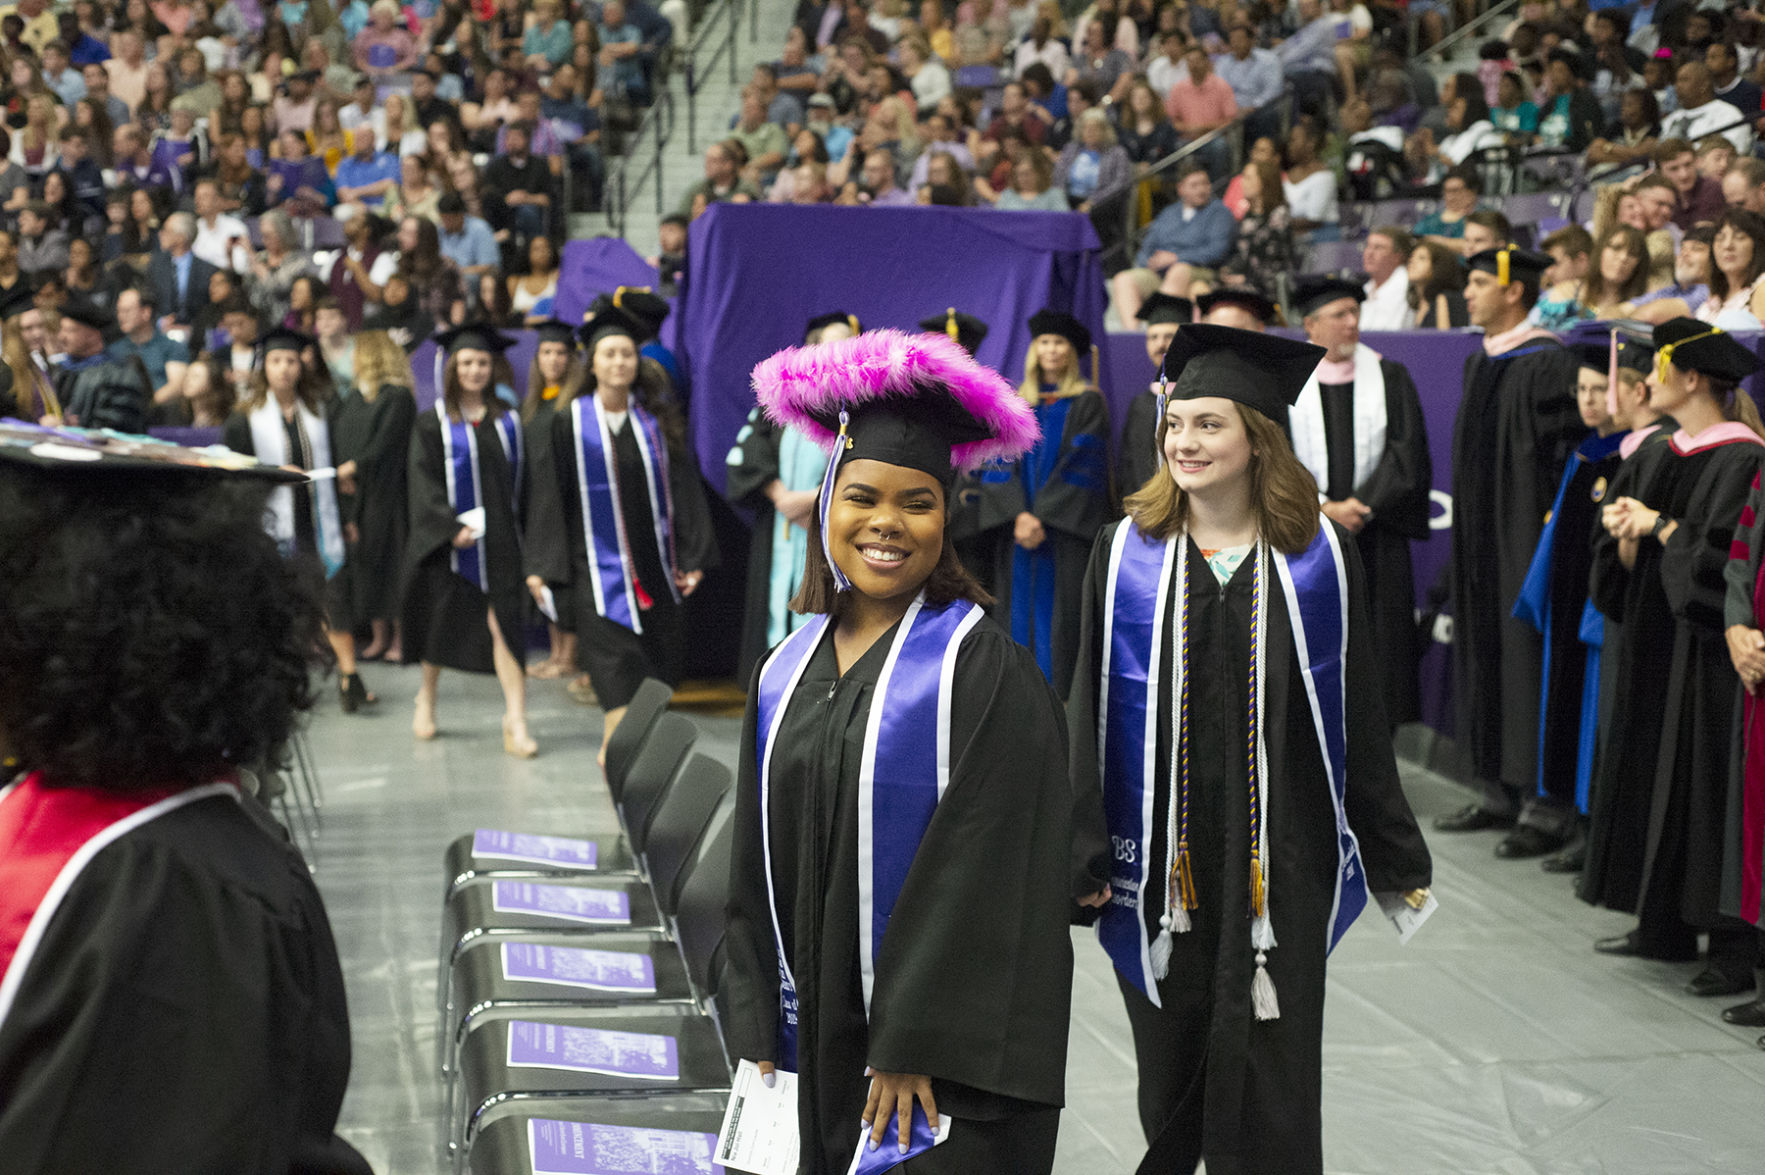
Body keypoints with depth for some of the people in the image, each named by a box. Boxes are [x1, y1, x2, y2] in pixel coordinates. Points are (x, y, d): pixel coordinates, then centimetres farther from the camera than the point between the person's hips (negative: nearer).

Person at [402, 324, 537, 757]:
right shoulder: (432, 424, 0)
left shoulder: (507, 422, 9)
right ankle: (426, 699, 37)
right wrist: (451, 528, -18)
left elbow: (519, 481, 12)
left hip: (498, 542, 1)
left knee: (503, 626, -10)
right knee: (441, 623, 11)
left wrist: (510, 525, 5)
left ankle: (516, 724, -16)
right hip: (446, 541, -1)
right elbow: (423, 481, -7)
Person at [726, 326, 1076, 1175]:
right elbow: (758, 870, 11)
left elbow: (980, 877, -16)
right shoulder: (788, 673, 7)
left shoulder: (983, 669, -11)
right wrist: (758, 1035, 6)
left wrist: (911, 1047, -18)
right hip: (812, 1049, 5)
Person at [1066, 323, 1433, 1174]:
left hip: (1279, 856, -1)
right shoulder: (1124, 555, 0)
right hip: (1160, 858, 1)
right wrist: (1082, 853, -4)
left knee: (1268, 1077, 2)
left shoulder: (1319, 559, -1)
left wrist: (1396, 856, 5)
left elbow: (1357, 718, 3)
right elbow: (1091, 711, 1)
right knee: (1170, 1066, 12)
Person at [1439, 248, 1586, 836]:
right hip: (1481, 536, 9)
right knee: (1485, 652, 10)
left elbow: (1570, 448, -17)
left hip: (1523, 538, -9)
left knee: (1526, 651, -6)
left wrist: (1552, 537, -21)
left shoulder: (1546, 362, -12)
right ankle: (1497, 793, 18)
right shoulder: (1479, 361, 15)